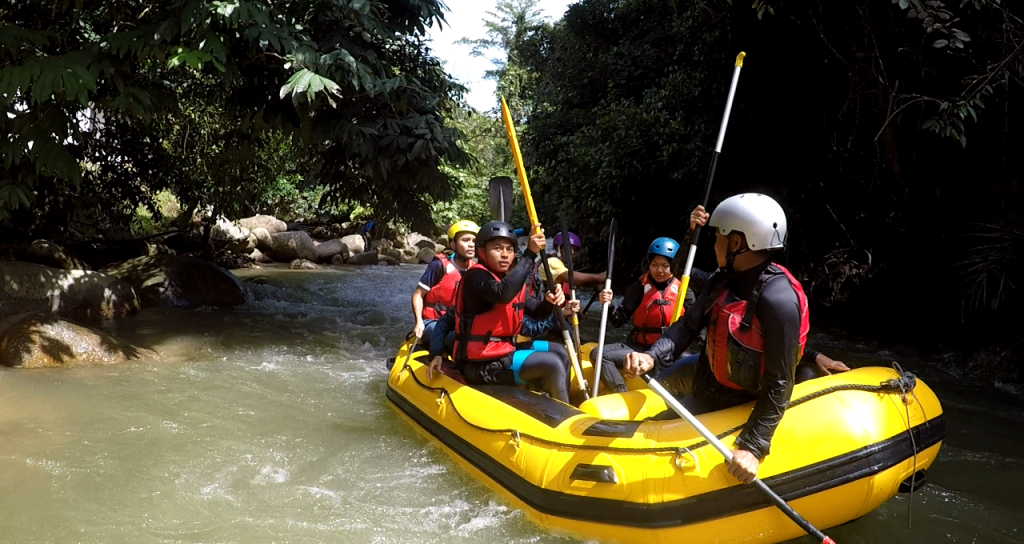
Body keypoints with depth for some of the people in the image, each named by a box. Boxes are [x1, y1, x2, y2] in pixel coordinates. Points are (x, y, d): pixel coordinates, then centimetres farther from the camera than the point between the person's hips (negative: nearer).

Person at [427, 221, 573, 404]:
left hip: (505, 350, 10)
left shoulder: (512, 278, 12)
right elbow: (503, 294, -38)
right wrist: (530, 254, -36)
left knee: (560, 352, 13)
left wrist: (549, 302, -11)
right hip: (482, 364, -10)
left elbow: (536, 311, 13)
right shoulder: (475, 276, -16)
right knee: (552, 365, -18)